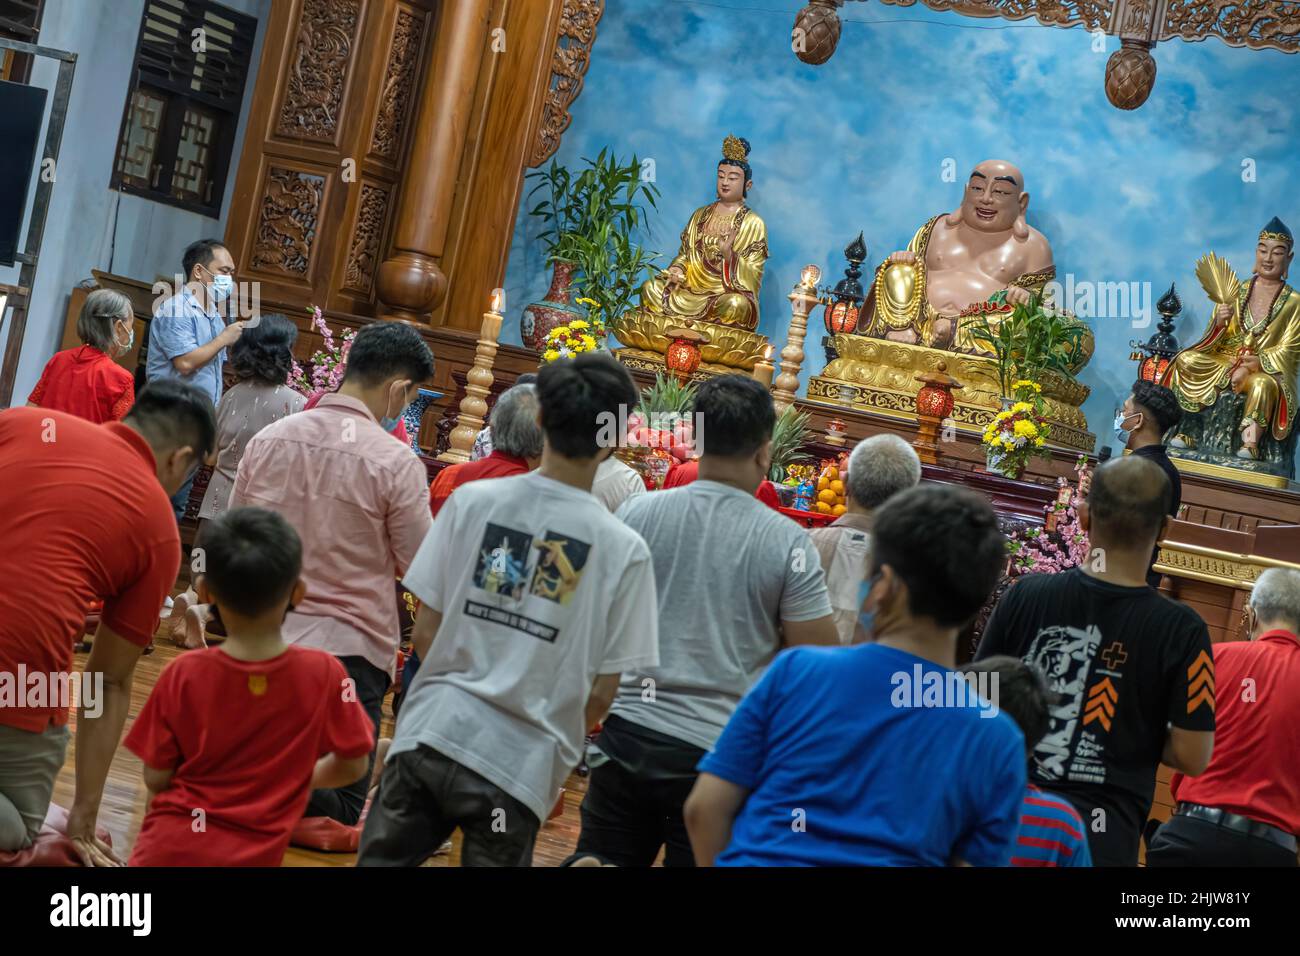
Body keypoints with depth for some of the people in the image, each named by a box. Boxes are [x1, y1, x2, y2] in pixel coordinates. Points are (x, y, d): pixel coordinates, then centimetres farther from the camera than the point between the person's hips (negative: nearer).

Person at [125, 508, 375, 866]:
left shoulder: (184, 674, -11)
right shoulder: (325, 674, -11)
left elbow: (156, 778, -4)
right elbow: (353, 766, 0)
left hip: (174, 848, 0)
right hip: (252, 856, 1)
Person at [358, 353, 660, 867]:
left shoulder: (471, 499, -2)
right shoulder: (624, 548, -7)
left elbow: (424, 635, 1)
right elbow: (601, 694, -4)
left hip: (428, 733, 2)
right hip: (518, 765, -2)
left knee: (381, 858, 16)